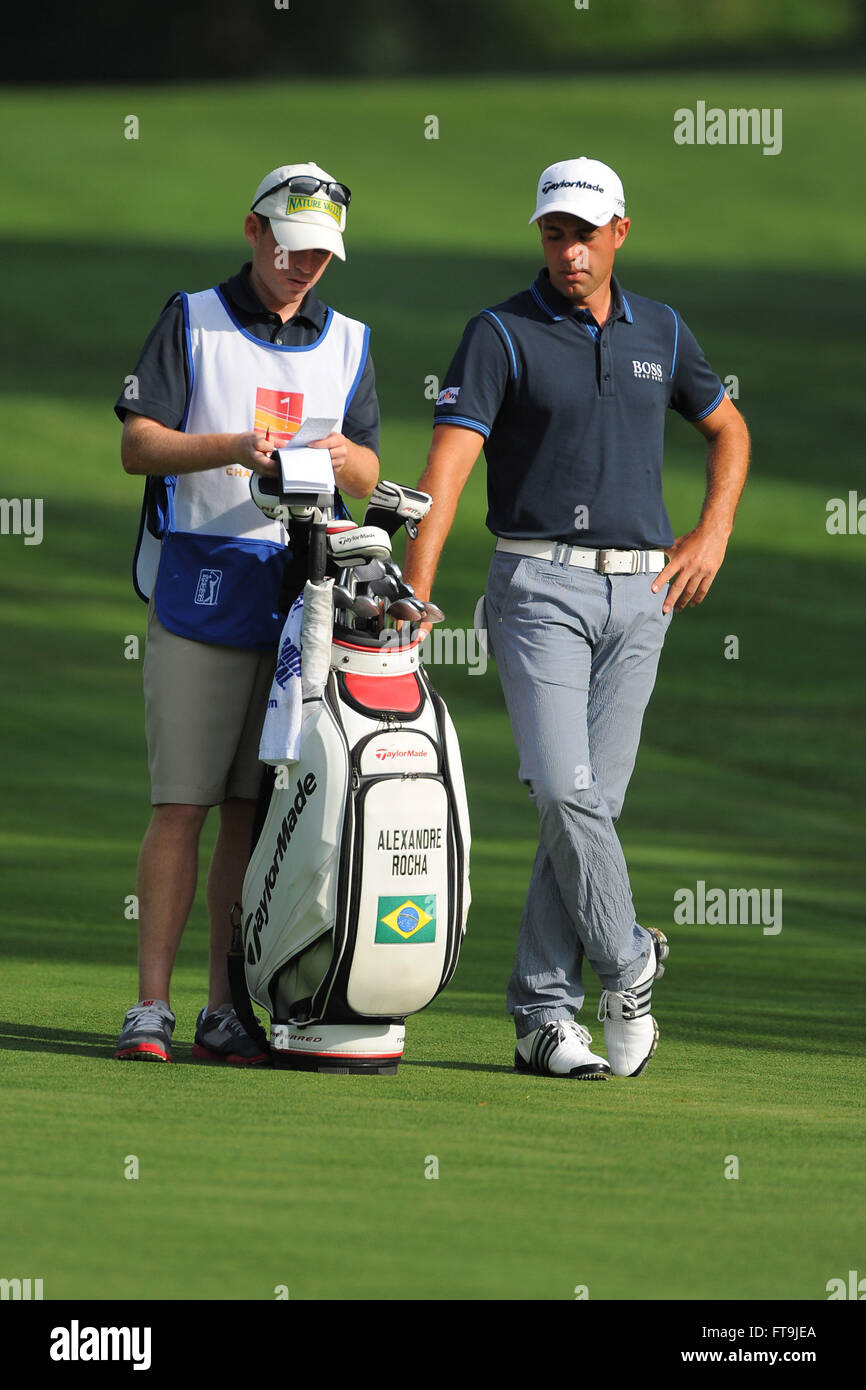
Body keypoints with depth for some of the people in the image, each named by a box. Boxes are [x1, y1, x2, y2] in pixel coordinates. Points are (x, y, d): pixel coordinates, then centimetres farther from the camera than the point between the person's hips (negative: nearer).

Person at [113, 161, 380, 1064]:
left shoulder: (347, 343, 16)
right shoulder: (192, 322, 6)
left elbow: (369, 476, 11)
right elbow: (138, 444, -2)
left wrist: (342, 457, -13)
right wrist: (234, 448, -18)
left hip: (305, 594, 3)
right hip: (198, 586, -3)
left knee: (255, 811, 2)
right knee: (182, 805, -7)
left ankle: (225, 1008, 6)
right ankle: (151, 1005, -7)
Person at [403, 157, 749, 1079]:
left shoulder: (660, 333, 11)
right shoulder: (502, 335, -3)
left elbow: (727, 429, 27)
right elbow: (449, 460, -13)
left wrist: (712, 535, 11)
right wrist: (417, 585, -25)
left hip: (640, 593, 4)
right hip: (541, 583, -3)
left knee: (594, 801, 1)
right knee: (563, 791, -17)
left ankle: (544, 1012, 4)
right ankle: (628, 966, 0)